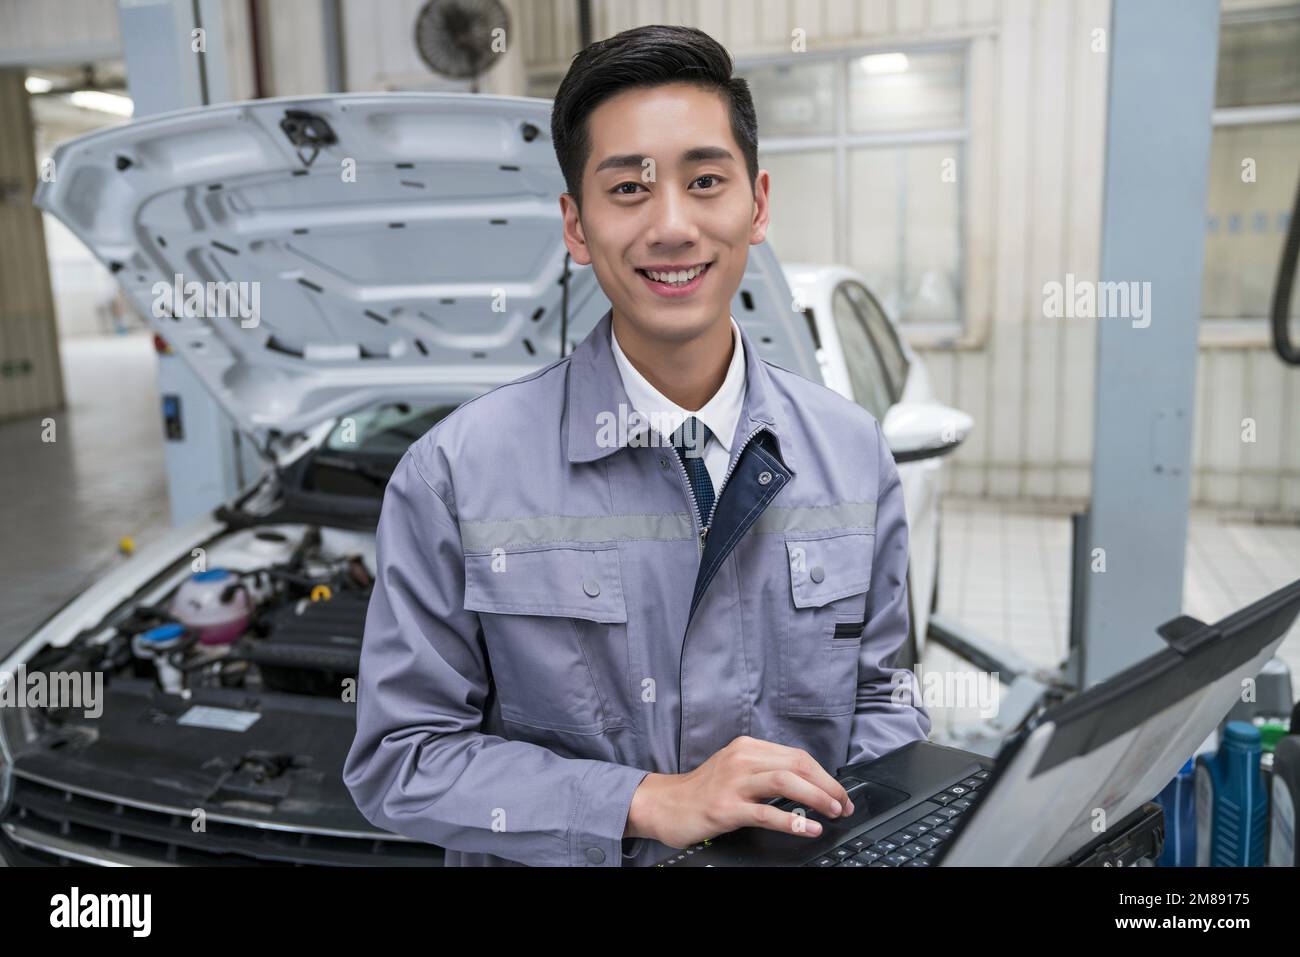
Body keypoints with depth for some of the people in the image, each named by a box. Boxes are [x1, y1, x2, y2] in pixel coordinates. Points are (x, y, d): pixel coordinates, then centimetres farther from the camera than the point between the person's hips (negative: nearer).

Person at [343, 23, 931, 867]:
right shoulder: (457, 472, -11)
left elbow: (878, 697, 8)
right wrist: (649, 803, -16)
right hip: (558, 860, -2)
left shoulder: (855, 451, -1)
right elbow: (401, 757, -8)